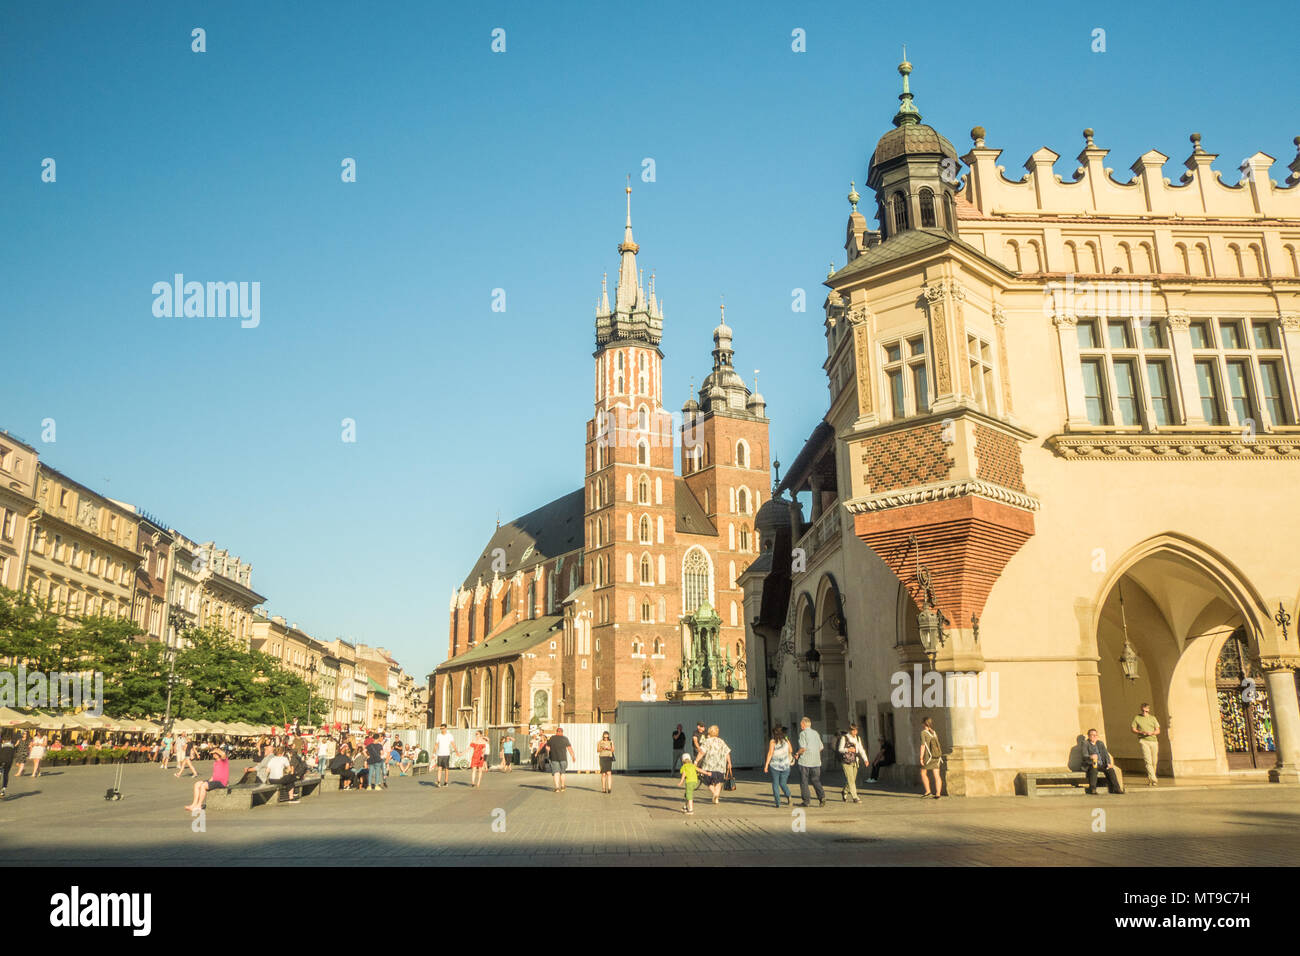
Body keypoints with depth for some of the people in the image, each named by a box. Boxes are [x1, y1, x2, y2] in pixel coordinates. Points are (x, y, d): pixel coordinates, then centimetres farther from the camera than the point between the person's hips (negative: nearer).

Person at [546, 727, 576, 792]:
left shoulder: (551, 738, 4)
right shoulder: (565, 739, -1)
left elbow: (547, 748, 7)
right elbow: (570, 748, -3)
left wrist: (547, 755, 23)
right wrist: (573, 756, 2)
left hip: (554, 758, 0)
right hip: (563, 758, 0)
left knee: (556, 772, -1)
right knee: (562, 772, 14)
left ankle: (557, 787, -14)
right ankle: (562, 787, 22)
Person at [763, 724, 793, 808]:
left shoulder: (772, 741, -8)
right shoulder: (786, 740, 4)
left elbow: (770, 753, -13)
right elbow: (790, 753, 8)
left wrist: (766, 765, -10)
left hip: (774, 766, -3)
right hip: (785, 766, 3)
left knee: (775, 784, 8)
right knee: (783, 783, 14)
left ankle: (778, 804, 3)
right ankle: (789, 797, -12)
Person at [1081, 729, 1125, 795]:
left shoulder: (1100, 743, 15)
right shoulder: (1085, 743, -1)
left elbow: (1106, 754, 7)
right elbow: (1085, 756, -13)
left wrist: (1108, 763, -12)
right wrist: (1090, 757, -37)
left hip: (1101, 764, 4)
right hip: (1091, 764, -4)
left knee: (1110, 769, -23)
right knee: (1094, 768, -37)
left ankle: (1116, 788, -23)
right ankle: (1092, 789, -34)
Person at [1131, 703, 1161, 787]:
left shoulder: (1153, 718, 16)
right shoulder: (1137, 718, 9)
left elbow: (1158, 731, 13)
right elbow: (1132, 729, 7)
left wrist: (1151, 733, -8)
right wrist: (1141, 732, -10)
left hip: (1153, 741, 3)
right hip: (1143, 740, -3)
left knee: (1154, 762, 3)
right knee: (1148, 761, -16)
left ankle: (1149, 780, 15)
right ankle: (1153, 779, -23)